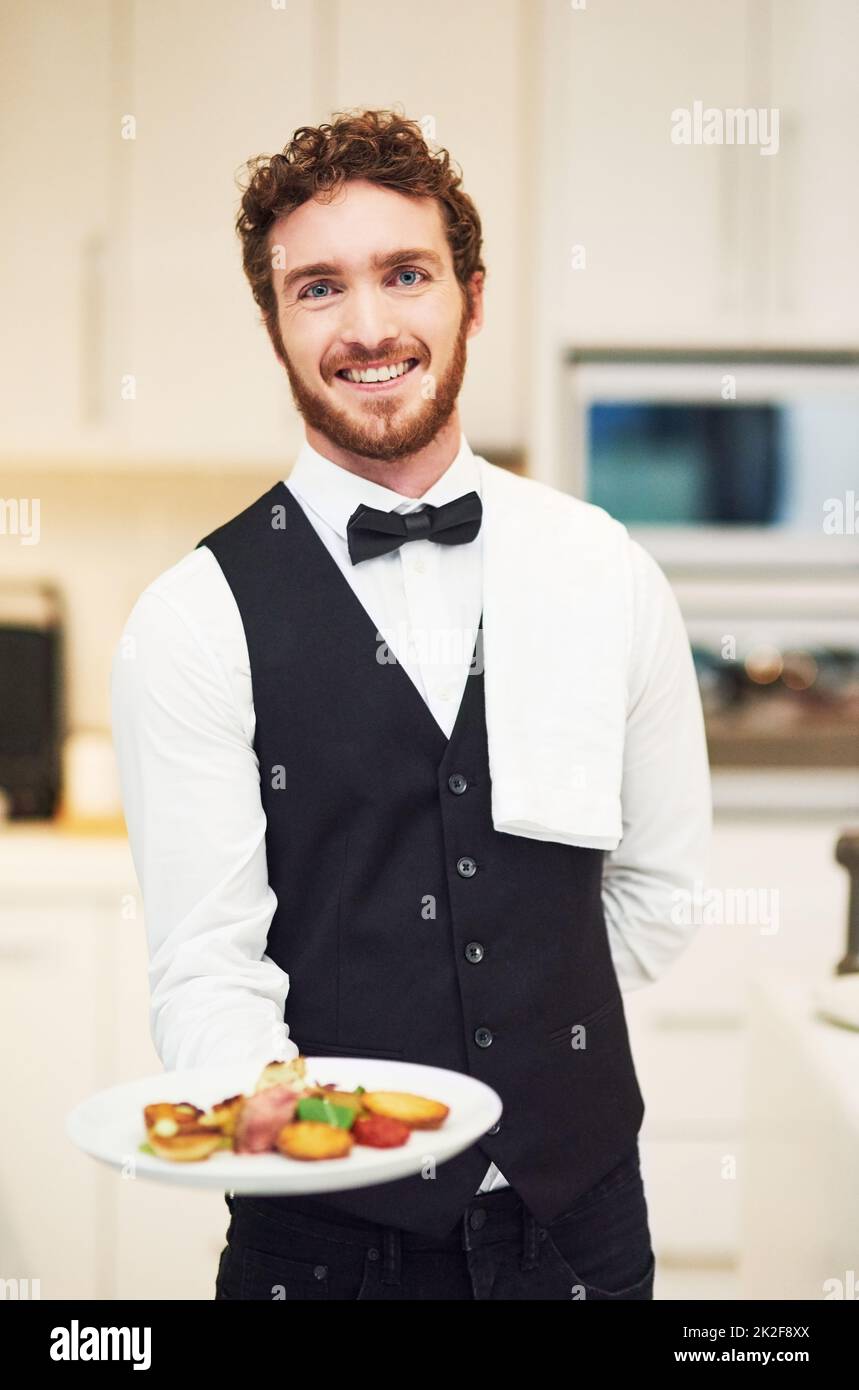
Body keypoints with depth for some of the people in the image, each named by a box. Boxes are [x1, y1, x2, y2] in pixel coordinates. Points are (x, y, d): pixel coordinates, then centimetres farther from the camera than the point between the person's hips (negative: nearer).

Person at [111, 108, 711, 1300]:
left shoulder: (608, 576, -1)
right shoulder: (198, 622, -10)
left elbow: (660, 887, 6)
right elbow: (203, 964, -13)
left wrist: (527, 1052, 1)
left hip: (579, 1214, 3)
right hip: (325, 1233, -2)